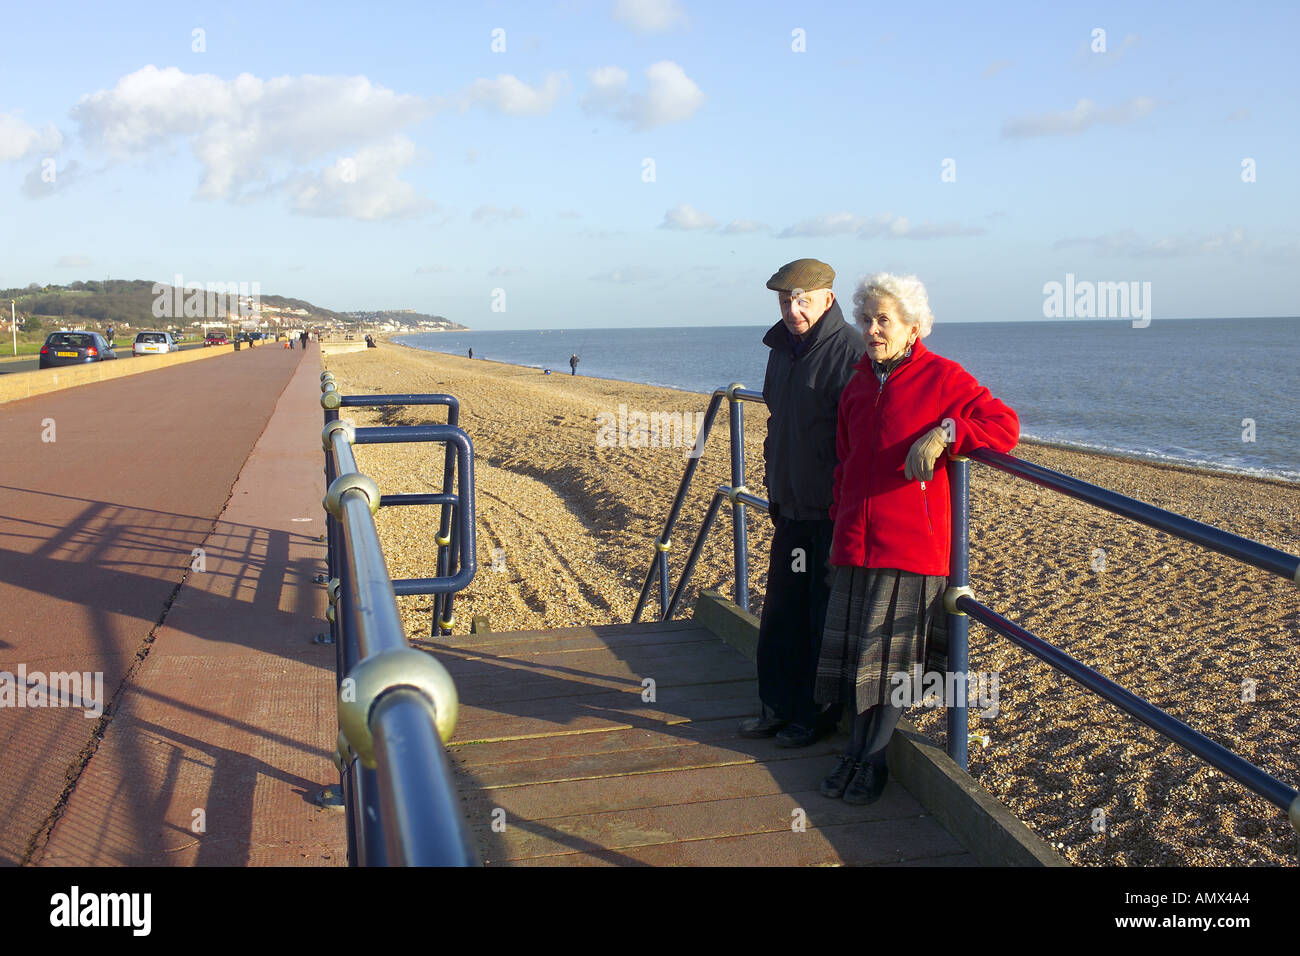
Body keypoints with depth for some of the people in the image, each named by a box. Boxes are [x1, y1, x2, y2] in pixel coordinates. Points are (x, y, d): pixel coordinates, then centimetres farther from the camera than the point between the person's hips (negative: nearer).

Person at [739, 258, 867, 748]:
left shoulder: (850, 350, -15)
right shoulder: (782, 349, 12)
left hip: (835, 513, -8)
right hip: (791, 509, 8)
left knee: (827, 618, 3)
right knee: (780, 612, 13)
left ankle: (822, 713, 18)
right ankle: (779, 707, 25)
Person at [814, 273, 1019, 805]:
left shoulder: (941, 377, -3)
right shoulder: (858, 384, 14)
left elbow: (1004, 426, -9)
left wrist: (945, 432, -24)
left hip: (910, 546, -5)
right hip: (857, 543, 5)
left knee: (889, 656, 1)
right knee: (853, 652, 7)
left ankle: (868, 761, 14)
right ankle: (860, 755, 19)